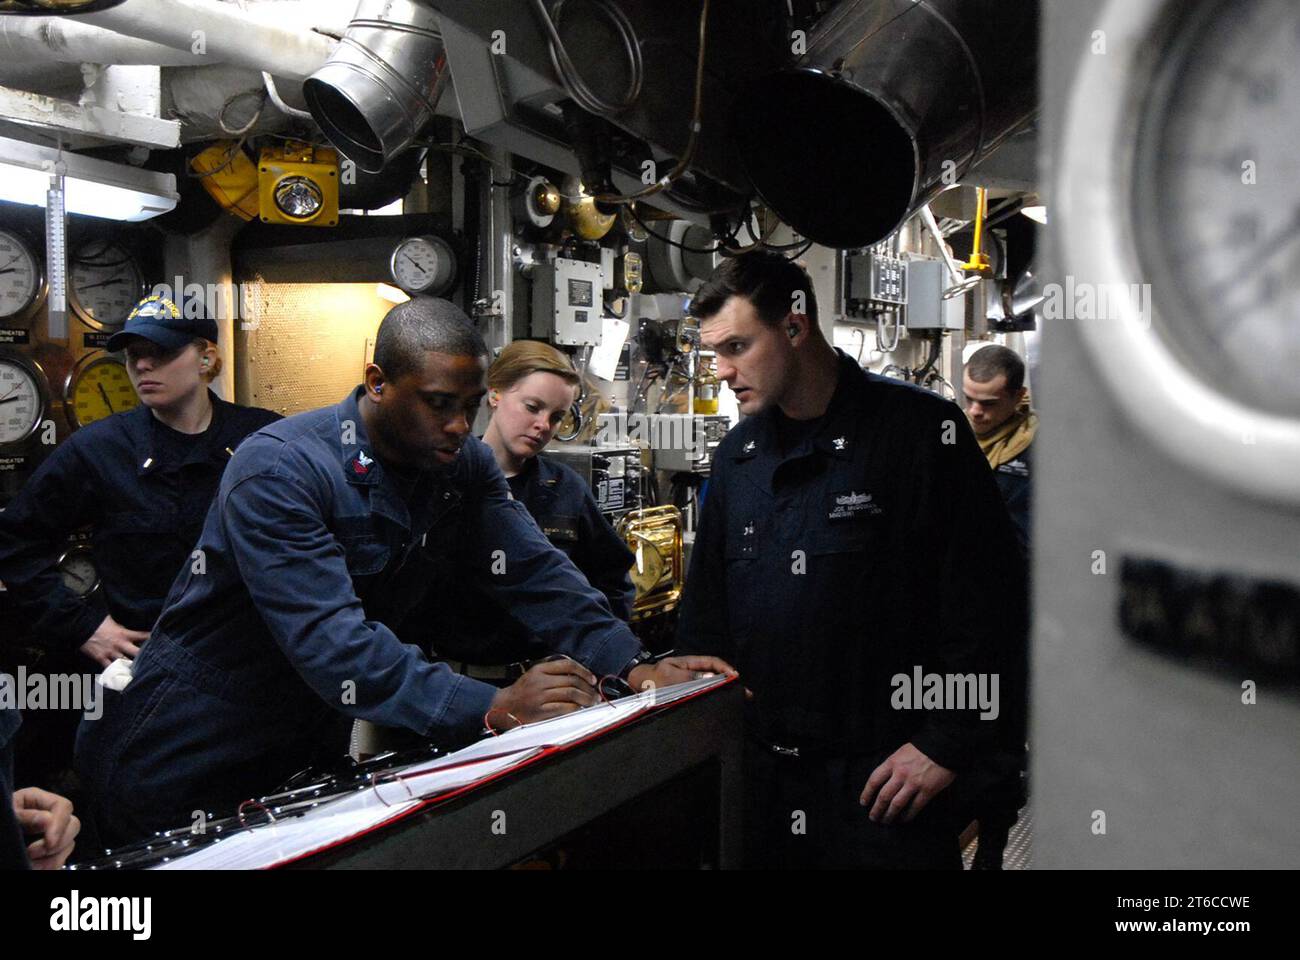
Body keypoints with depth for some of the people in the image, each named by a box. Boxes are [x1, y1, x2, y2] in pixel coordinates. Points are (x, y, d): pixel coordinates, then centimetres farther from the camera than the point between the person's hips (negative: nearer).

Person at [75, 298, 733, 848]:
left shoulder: (463, 464, -5)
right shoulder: (279, 471, -27)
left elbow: (533, 572, -9)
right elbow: (332, 644, -36)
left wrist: (633, 667, -24)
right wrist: (493, 709, -41)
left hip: (311, 749, 6)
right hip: (190, 767, -6)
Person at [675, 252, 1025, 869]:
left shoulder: (921, 430, -8)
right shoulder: (737, 454, 11)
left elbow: (987, 598, -11)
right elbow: (704, 605, 19)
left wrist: (948, 745, -13)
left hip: (883, 780, -5)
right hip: (756, 773, 6)